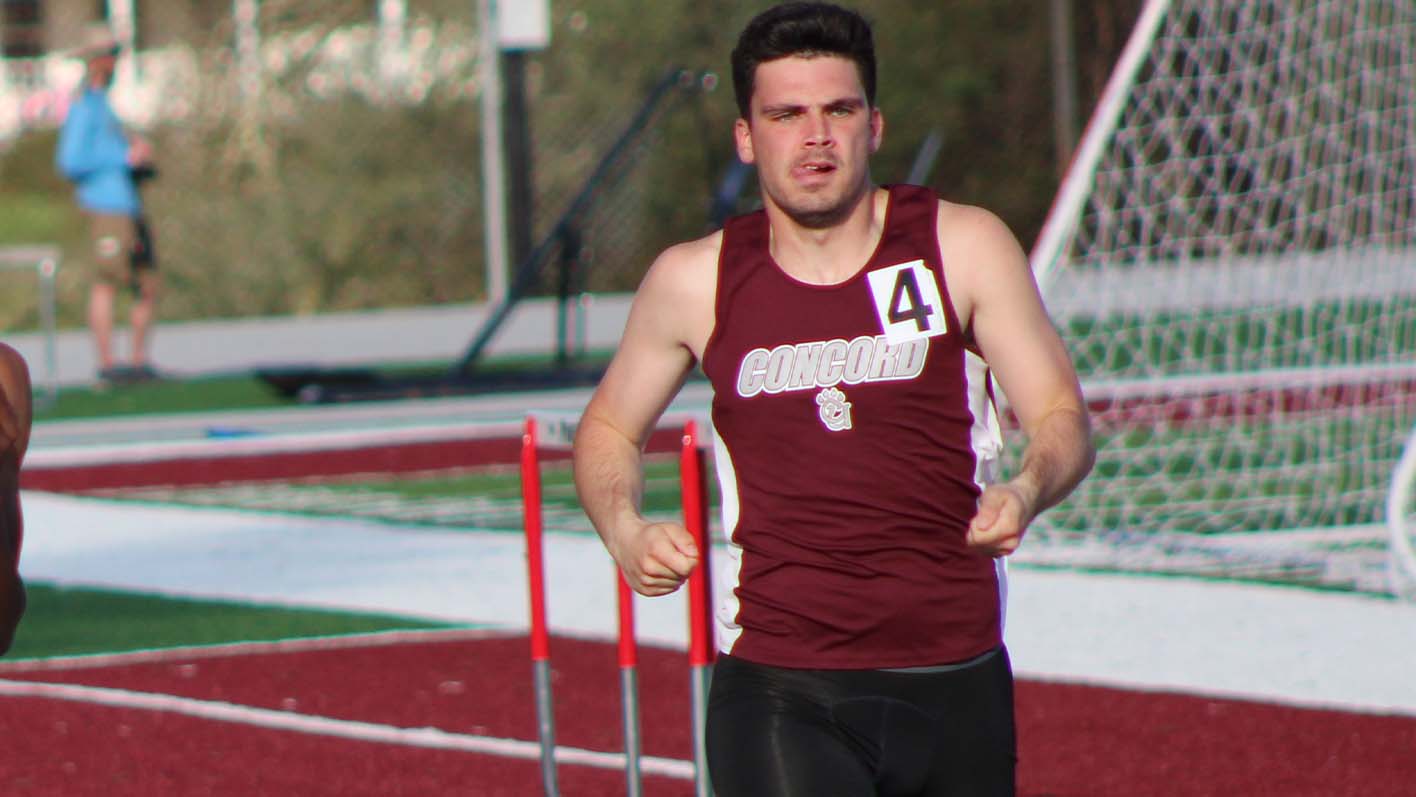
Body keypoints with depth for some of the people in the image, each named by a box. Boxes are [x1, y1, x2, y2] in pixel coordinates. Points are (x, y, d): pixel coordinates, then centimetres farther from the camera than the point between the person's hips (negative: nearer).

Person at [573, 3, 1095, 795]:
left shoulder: (962, 247, 1)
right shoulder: (696, 281, 3)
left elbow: (1064, 418, 2)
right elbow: (609, 429, 17)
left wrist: (1028, 490, -21)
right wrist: (627, 533, -4)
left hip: (953, 685, 1)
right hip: (777, 696, -1)